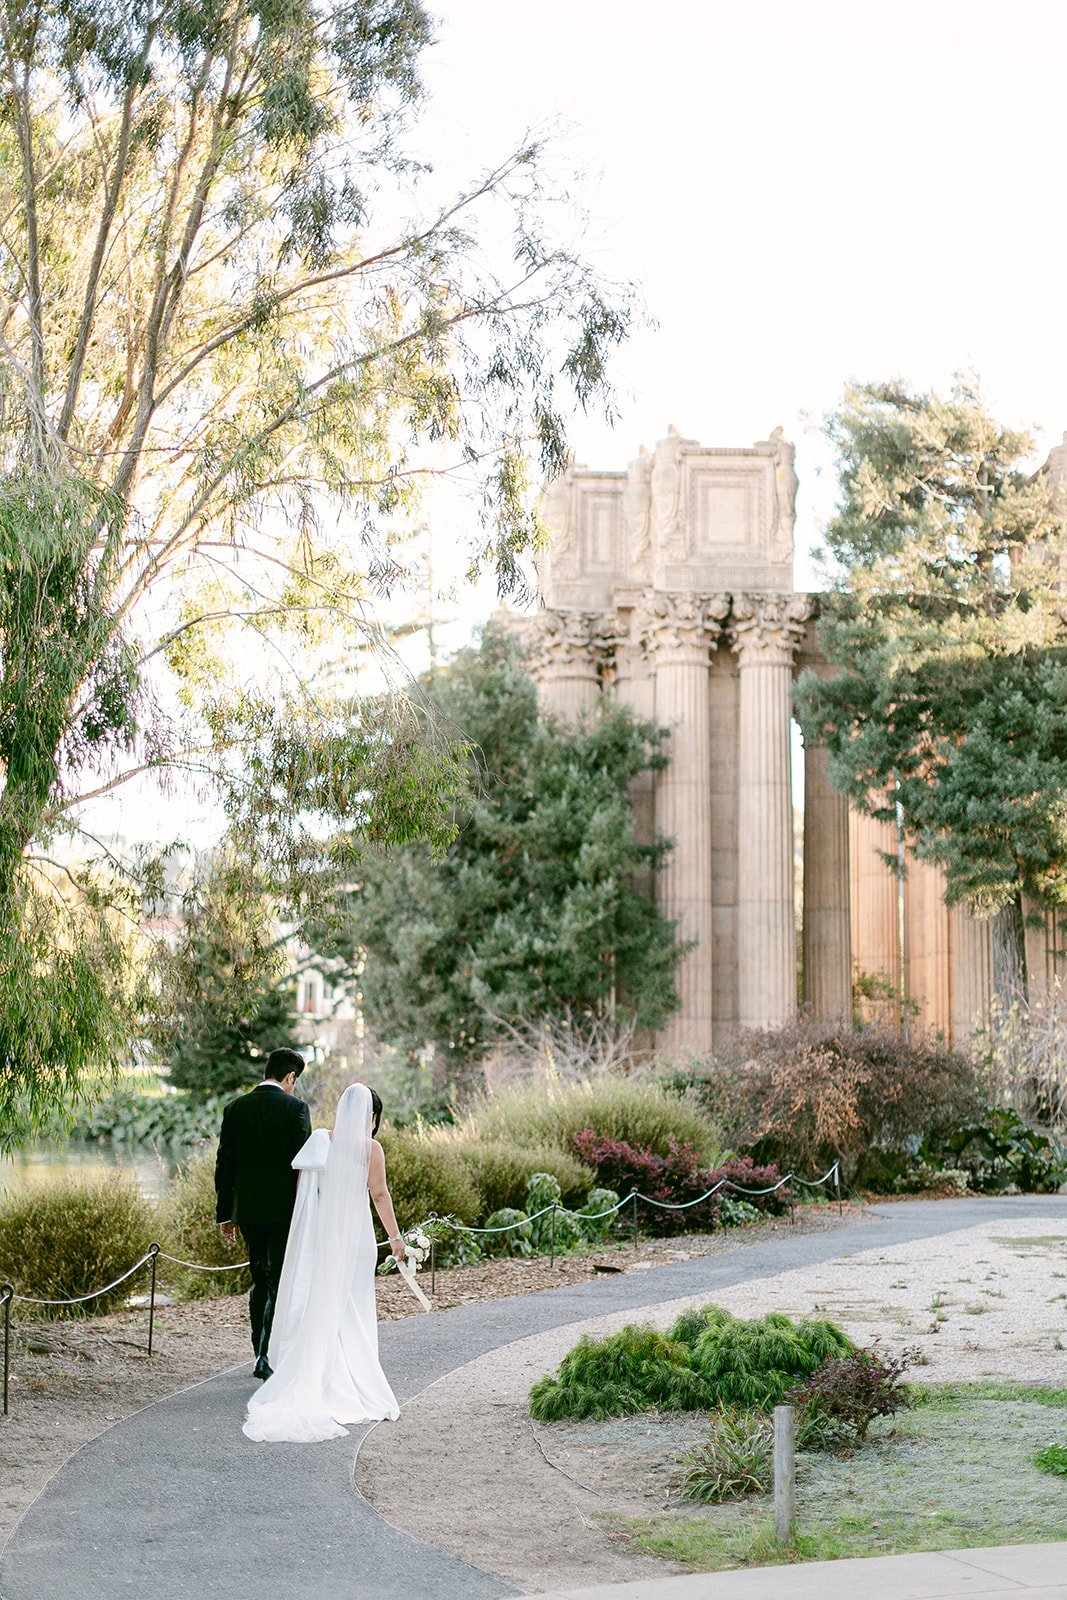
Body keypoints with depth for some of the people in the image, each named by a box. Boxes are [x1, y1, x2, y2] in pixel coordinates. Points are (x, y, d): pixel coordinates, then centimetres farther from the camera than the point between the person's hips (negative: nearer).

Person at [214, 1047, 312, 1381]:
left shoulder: (235, 1109, 5)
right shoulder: (295, 1108, -7)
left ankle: (262, 1355, 20)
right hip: (284, 1209, -4)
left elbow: (224, 1166, 7)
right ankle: (268, 1357, -10)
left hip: (247, 1210, 4)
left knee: (260, 1280, 16)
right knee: (280, 1283, 0)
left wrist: (225, 1214, 13)